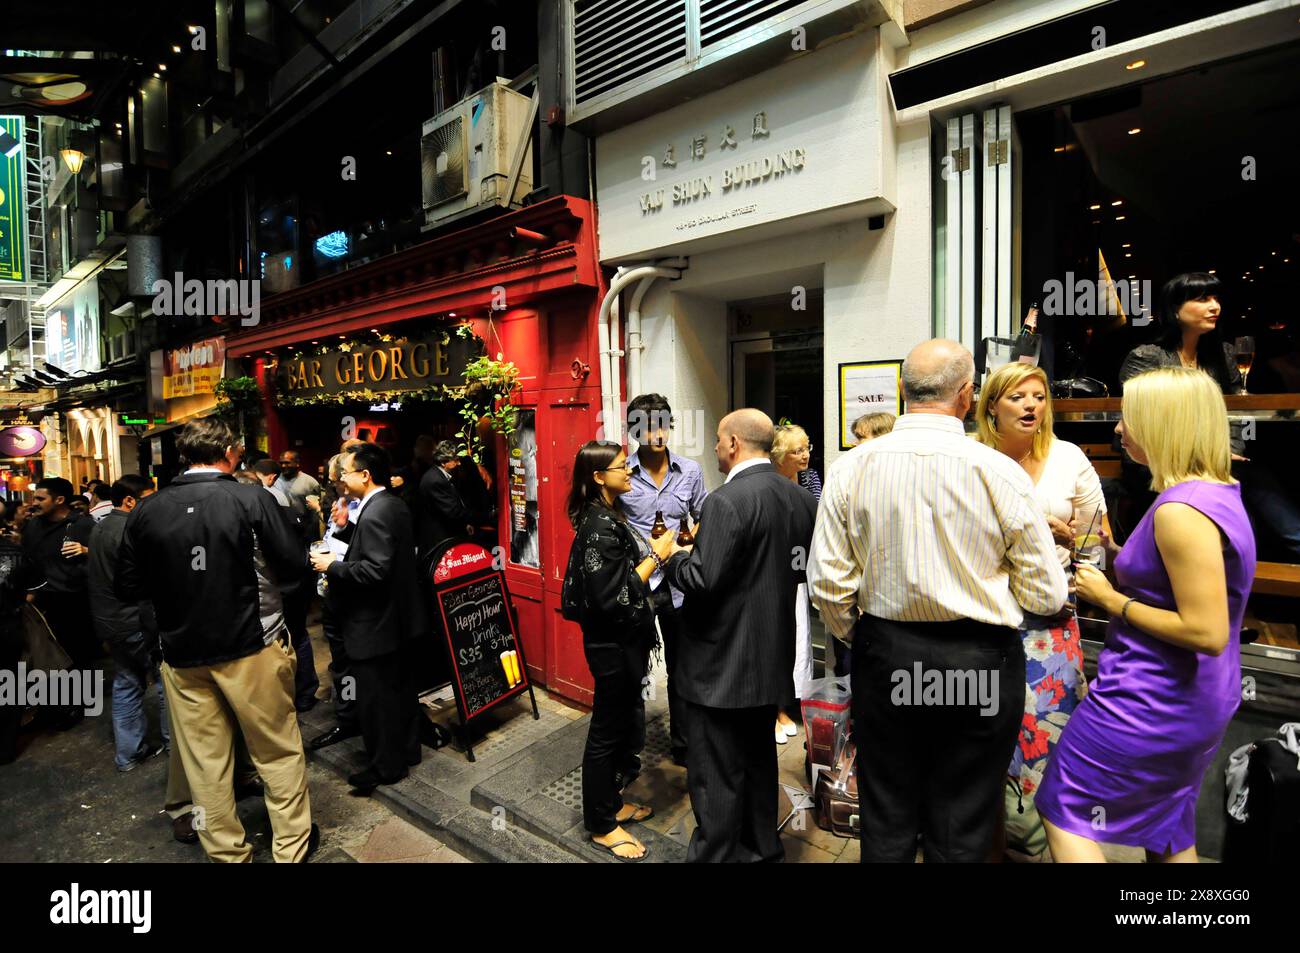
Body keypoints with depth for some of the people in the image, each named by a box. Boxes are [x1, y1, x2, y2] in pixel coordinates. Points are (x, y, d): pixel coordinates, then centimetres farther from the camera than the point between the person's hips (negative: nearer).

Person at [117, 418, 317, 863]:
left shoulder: (146, 511, -2)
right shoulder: (252, 499, -12)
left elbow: (129, 587, 4)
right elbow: (293, 565, -10)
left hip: (183, 654, 3)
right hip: (252, 646, -3)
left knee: (204, 760, 15)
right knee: (279, 751, 12)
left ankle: (228, 852, 29)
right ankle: (293, 845, 25)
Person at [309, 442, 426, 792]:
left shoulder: (374, 514, -23)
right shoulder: (394, 505, 7)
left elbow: (375, 571, -29)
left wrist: (332, 566, -17)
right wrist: (341, 559, 10)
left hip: (376, 624, -10)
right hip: (398, 616, 10)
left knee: (375, 699, 6)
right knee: (400, 688, 21)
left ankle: (385, 766, 21)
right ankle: (407, 750, 36)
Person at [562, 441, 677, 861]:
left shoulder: (610, 516, 5)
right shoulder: (599, 526, -24)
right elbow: (612, 597, -28)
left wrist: (659, 550, 3)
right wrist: (655, 556, -22)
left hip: (624, 640, 10)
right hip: (612, 643, -10)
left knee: (621, 721, 22)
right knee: (607, 730, 7)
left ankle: (610, 803, 41)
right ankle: (601, 826, 27)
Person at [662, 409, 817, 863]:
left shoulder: (726, 501, -22)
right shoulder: (801, 498, 3)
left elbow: (702, 580, -25)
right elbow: (803, 567, 11)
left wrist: (670, 555, -7)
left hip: (724, 663, -8)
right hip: (773, 656, 9)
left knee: (716, 774, 7)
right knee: (759, 758, 25)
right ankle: (761, 845, 42)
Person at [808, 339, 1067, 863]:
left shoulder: (850, 467, -9)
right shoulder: (1000, 472, -13)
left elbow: (828, 584, -6)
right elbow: (1046, 594, -6)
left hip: (884, 658, 2)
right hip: (980, 666, -1)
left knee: (886, 826, 19)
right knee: (960, 835, 18)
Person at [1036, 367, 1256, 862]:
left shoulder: (1181, 511, -25)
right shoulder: (1219, 492, 7)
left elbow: (1207, 633, -27)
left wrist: (1110, 599, -17)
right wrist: (1112, 561, 9)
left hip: (1150, 704, -10)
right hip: (1195, 702, 10)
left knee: (1063, 812, 5)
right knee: (1169, 834, 25)